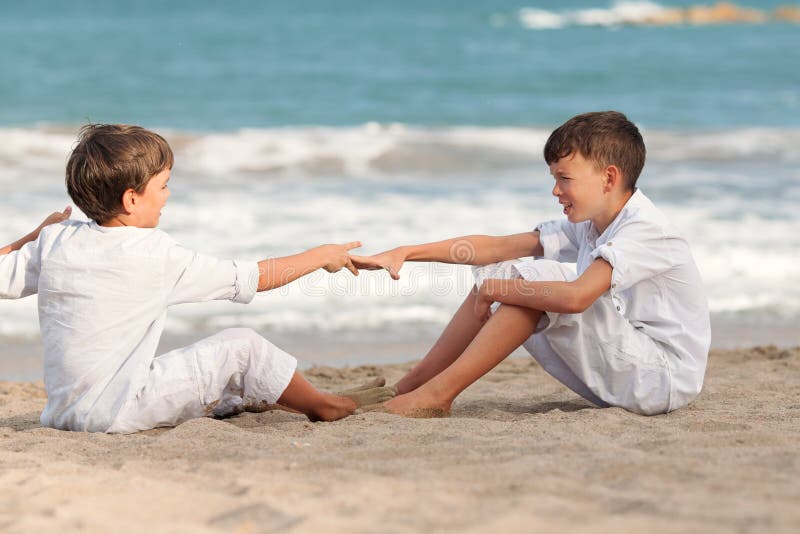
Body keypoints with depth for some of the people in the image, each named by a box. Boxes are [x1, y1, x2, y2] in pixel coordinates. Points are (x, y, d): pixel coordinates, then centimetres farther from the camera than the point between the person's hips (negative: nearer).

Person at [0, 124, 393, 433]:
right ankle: (325, 406, 18)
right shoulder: (157, 256, -11)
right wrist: (321, 257, 9)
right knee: (241, 347, 3)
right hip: (115, 410, -7)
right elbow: (250, 279, -3)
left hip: (62, 410, 7)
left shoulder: (54, 241, 3)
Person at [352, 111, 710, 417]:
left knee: (537, 275, -23)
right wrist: (406, 253, -5)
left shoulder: (645, 229, -19)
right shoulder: (588, 226, 9)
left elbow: (575, 296, -34)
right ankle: (410, 385, 1)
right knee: (497, 275, 3)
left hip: (666, 380, -9)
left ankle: (437, 396, -21)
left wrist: (496, 289, -21)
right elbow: (498, 246, 3)